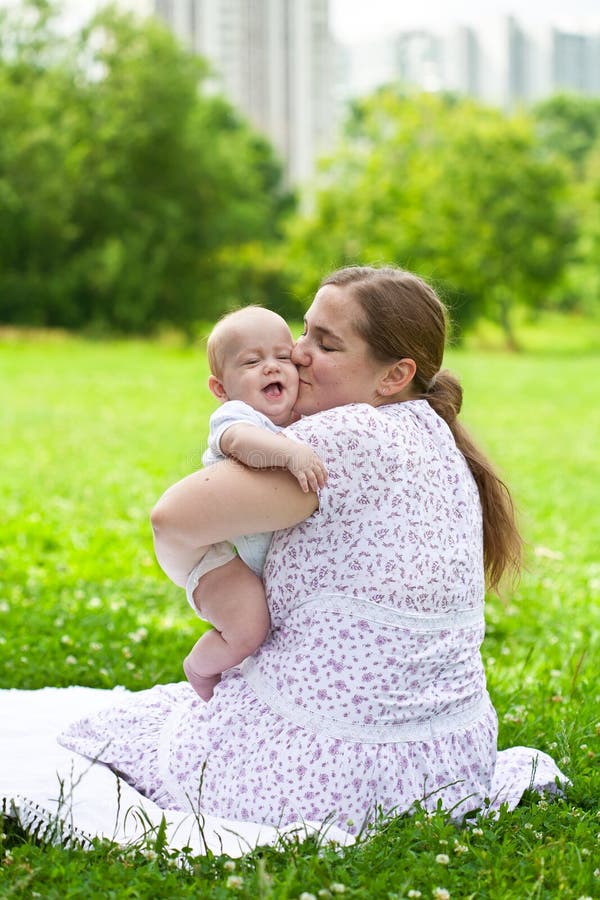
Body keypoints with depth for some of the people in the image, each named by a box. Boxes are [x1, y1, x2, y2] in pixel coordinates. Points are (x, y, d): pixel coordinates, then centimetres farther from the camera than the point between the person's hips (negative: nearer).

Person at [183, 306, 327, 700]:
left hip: (283, 560, 9)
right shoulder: (235, 416, -17)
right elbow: (242, 441, -42)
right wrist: (292, 452, -56)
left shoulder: (303, 423, 8)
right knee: (249, 629, -27)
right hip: (225, 557, -9)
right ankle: (200, 667, 4)